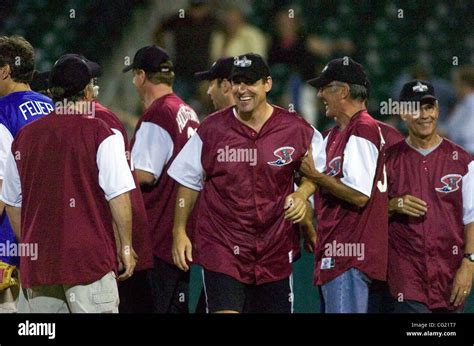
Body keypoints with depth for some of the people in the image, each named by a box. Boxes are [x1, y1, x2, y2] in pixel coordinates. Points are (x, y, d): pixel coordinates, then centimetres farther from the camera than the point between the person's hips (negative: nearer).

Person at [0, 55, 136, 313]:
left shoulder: (24, 137, 10)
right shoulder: (100, 134, -5)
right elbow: (118, 196, -10)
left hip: (37, 261, 5)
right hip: (90, 257, -5)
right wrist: (126, 246, -2)